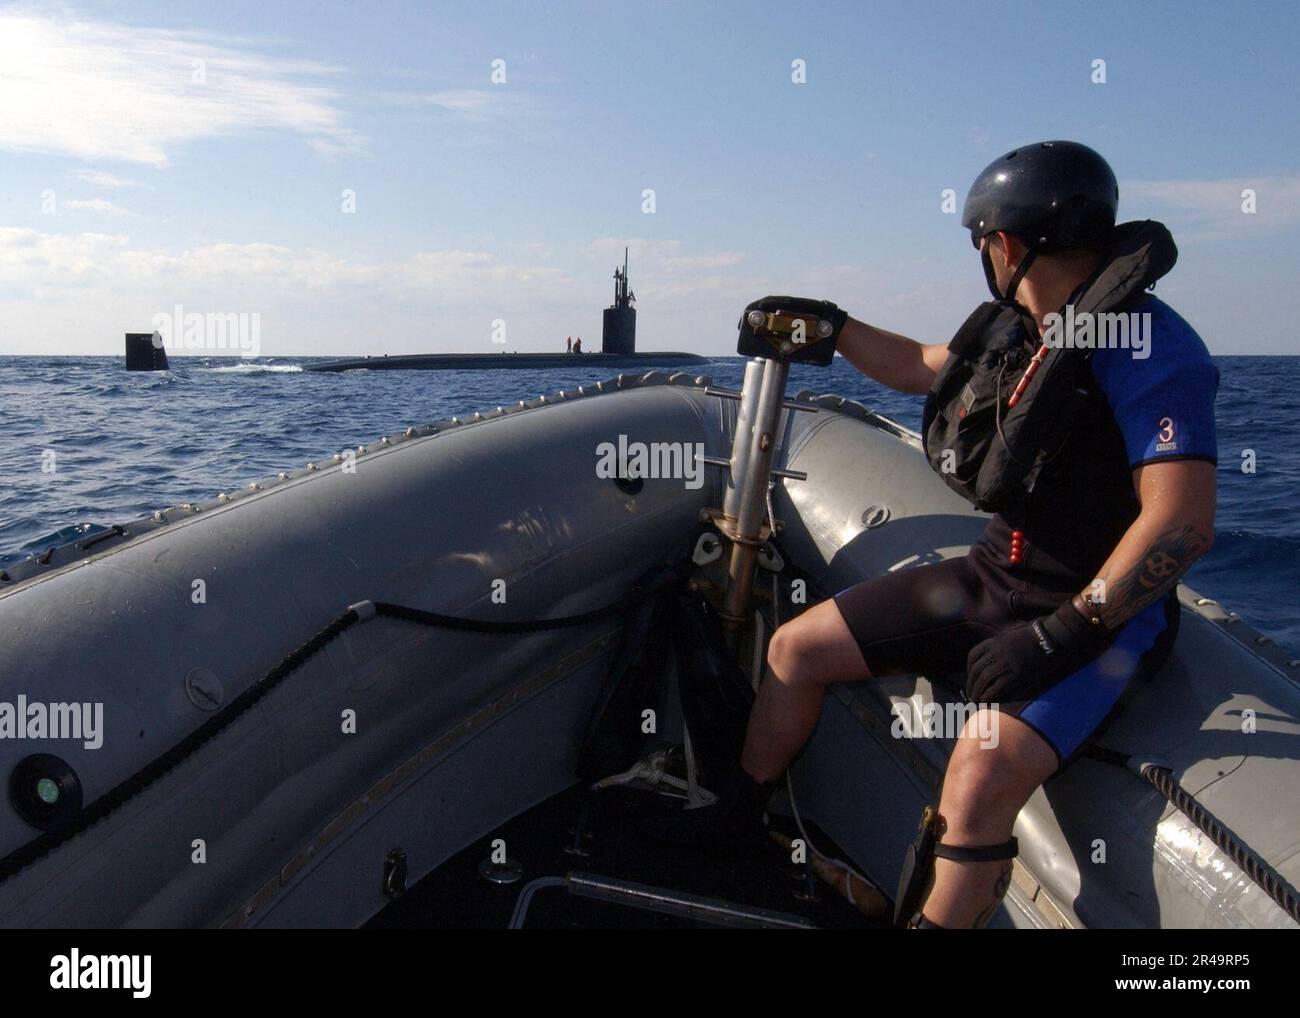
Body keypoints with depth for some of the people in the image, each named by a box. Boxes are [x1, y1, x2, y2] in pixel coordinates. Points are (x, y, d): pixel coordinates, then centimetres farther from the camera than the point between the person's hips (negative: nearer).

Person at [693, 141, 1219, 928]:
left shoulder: (1152, 350, -20)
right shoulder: (1017, 333, 6)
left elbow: (1184, 523, -28)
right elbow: (920, 368, 26)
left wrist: (1060, 634, -29)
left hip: (1104, 610, -8)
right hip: (994, 576, 8)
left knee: (983, 770, -34)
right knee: (797, 647, 6)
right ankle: (728, 825, 26)